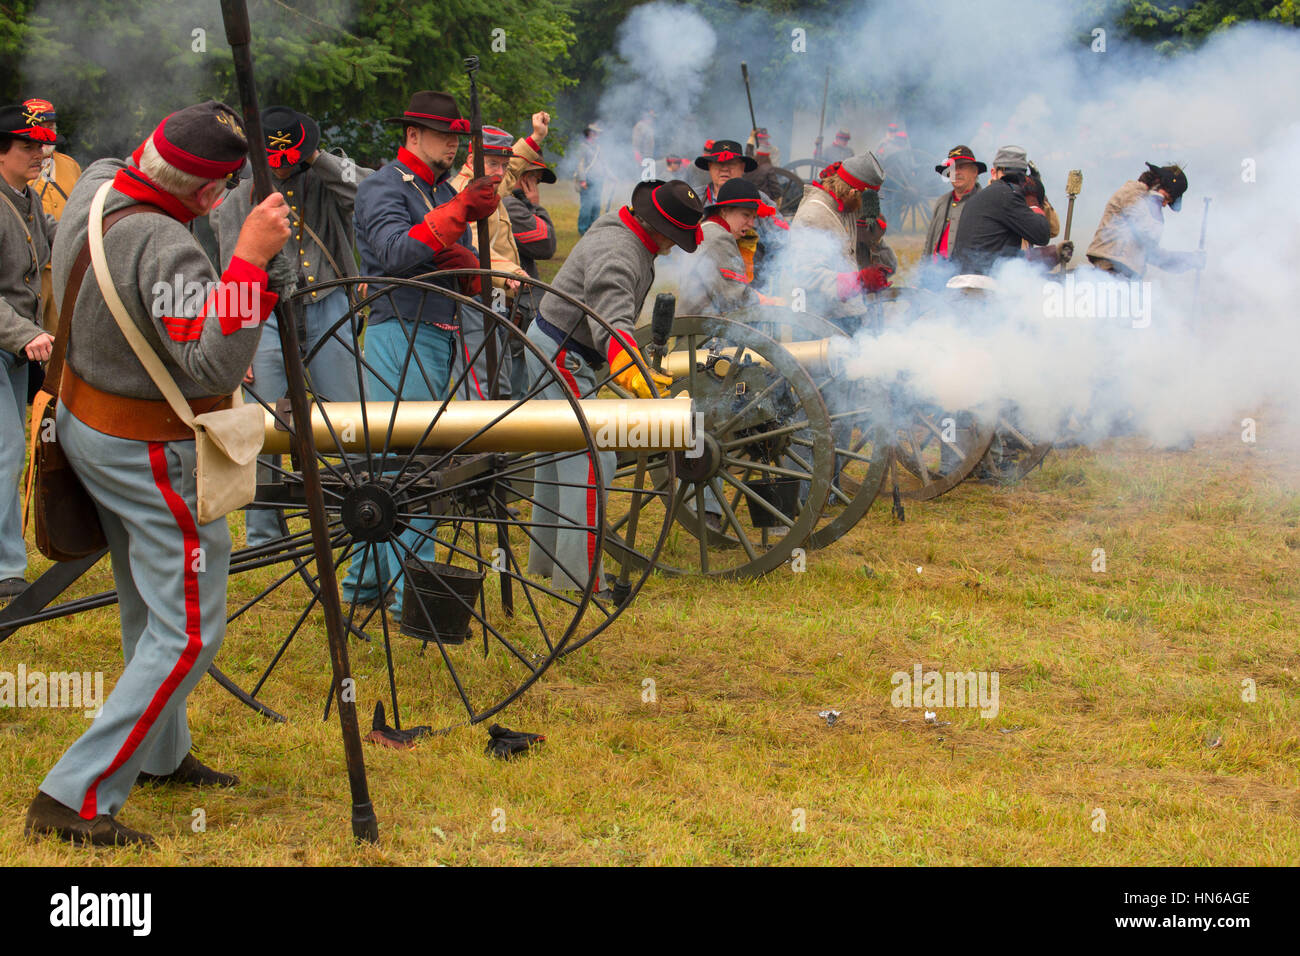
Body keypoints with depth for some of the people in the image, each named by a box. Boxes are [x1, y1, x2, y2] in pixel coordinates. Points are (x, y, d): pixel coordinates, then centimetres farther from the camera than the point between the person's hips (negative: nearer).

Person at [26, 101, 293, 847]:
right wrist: (249, 259, -36)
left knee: (147, 608, 25)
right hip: (154, 456, -10)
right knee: (188, 632, -3)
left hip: (87, 421, 10)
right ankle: (74, 798, -5)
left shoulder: (93, 191, -3)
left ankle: (161, 756, 41)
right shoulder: (164, 247, -31)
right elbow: (214, 366, -34)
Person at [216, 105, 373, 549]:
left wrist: (320, 160, -12)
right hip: (268, 318, 0)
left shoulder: (321, 185, 7)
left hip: (328, 312, 0)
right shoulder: (238, 203, 7)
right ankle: (263, 537, 10)